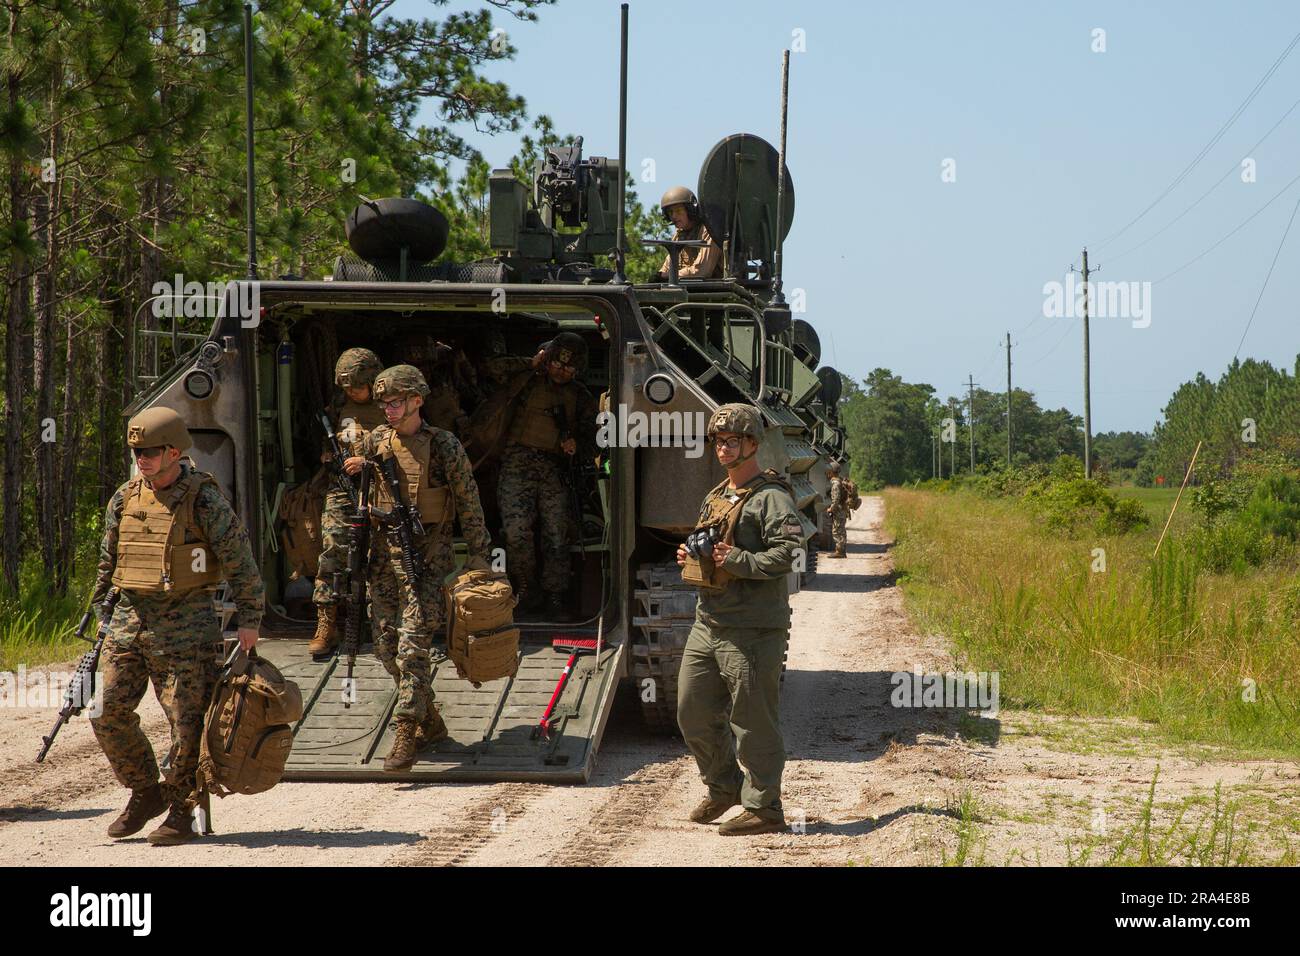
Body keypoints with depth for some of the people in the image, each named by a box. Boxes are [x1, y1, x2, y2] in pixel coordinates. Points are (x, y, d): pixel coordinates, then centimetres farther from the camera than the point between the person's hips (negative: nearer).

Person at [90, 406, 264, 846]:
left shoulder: (204, 501, -9)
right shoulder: (124, 500, 8)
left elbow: (241, 563, -6)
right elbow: (108, 563, 19)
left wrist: (249, 620, -7)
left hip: (184, 624, -5)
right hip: (130, 617, 5)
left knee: (185, 721, -4)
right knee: (108, 712, -1)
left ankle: (182, 814, 8)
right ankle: (145, 793, 17)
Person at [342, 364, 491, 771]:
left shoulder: (444, 446, -5)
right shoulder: (374, 441, 6)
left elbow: (469, 503, 1)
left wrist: (478, 553, 1)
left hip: (427, 557, -5)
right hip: (384, 554, 5)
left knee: (413, 645, -13)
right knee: (386, 645, 7)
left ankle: (406, 736, -13)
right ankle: (431, 723, 22)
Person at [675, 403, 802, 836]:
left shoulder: (771, 498, -9)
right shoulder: (714, 498, 19)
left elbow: (789, 553, -19)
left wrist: (738, 561, -25)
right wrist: (690, 556, 10)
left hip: (752, 629, -9)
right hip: (708, 622, 9)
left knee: (753, 720, -4)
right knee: (693, 711, 12)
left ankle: (763, 808, 5)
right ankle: (725, 787, 30)